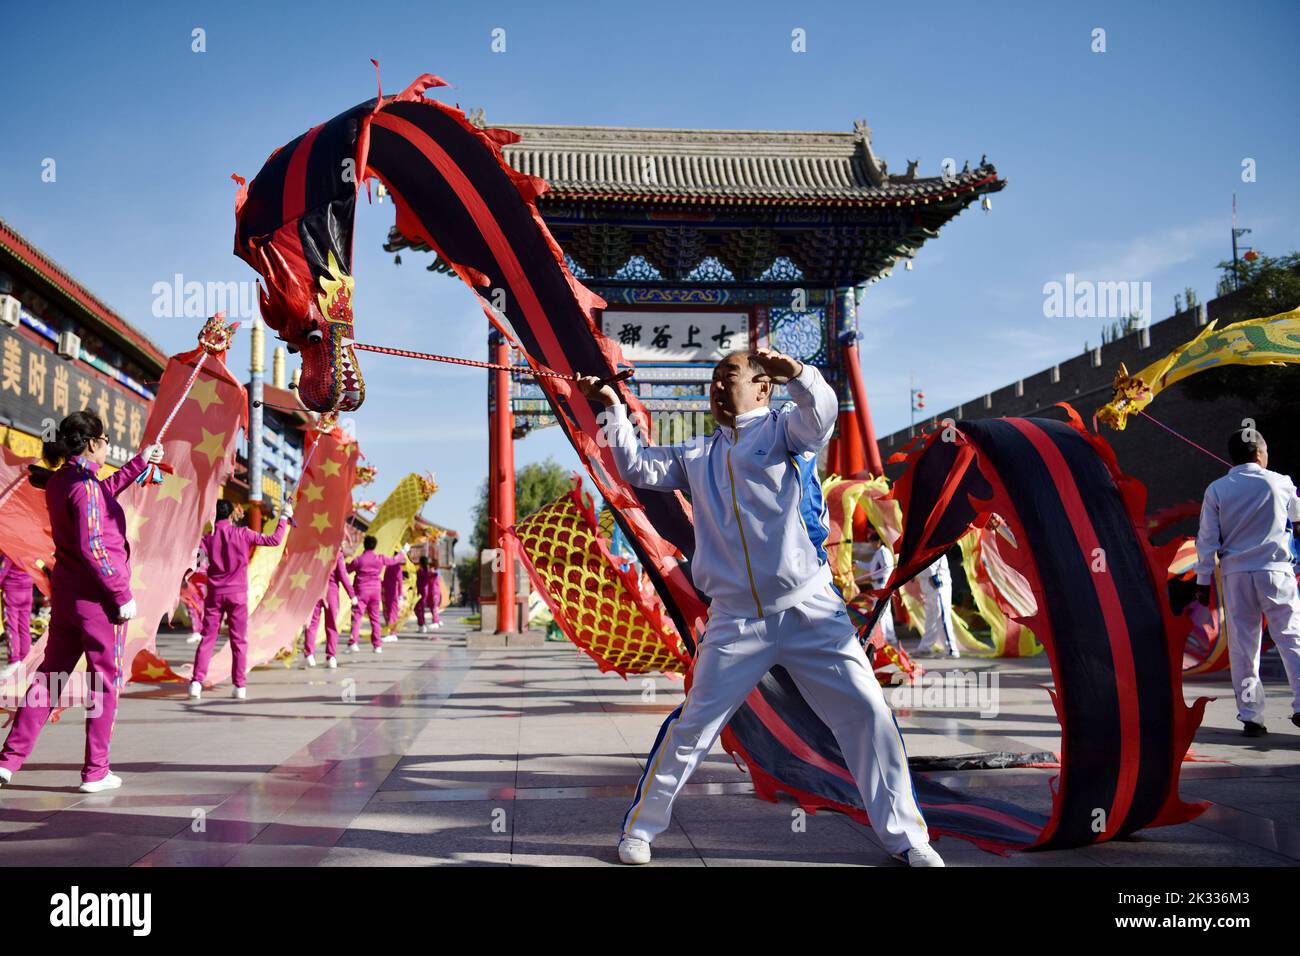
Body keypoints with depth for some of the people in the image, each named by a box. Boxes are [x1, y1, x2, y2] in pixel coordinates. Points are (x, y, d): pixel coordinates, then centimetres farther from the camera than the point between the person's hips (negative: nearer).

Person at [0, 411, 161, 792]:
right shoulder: (85, 485, -18)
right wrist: (123, 594, -17)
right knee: (105, 681, 2)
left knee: (51, 674, 15)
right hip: (98, 597, -8)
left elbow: (104, 492, 30)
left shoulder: (59, 482, 9)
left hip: (65, 595, 8)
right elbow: (92, 548, -22)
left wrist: (140, 462, 37)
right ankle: (95, 772, 9)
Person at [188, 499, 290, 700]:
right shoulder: (242, 534, -3)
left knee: (207, 639, 6)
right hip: (237, 594, -1)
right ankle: (240, 686, 2)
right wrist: (284, 518, 6)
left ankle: (196, 682, -4)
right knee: (239, 641, 4)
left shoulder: (207, 537, 0)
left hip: (215, 594, 1)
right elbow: (274, 540, -2)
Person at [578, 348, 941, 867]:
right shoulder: (698, 456, 17)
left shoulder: (784, 427, 3)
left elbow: (821, 413, -18)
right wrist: (613, 407, 5)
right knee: (692, 725, 2)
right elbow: (637, 467, 15)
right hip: (736, 620, 2)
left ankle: (905, 836, 13)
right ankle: (640, 826, 19)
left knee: (868, 714, -3)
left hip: (811, 611, -2)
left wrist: (797, 372, -40)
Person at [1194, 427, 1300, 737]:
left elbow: (1207, 539, 1)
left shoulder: (1216, 490, 2)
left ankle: (1250, 716, 5)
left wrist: (1203, 580, 7)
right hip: (1275, 571, -1)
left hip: (1236, 574, 1)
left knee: (1242, 647, 4)